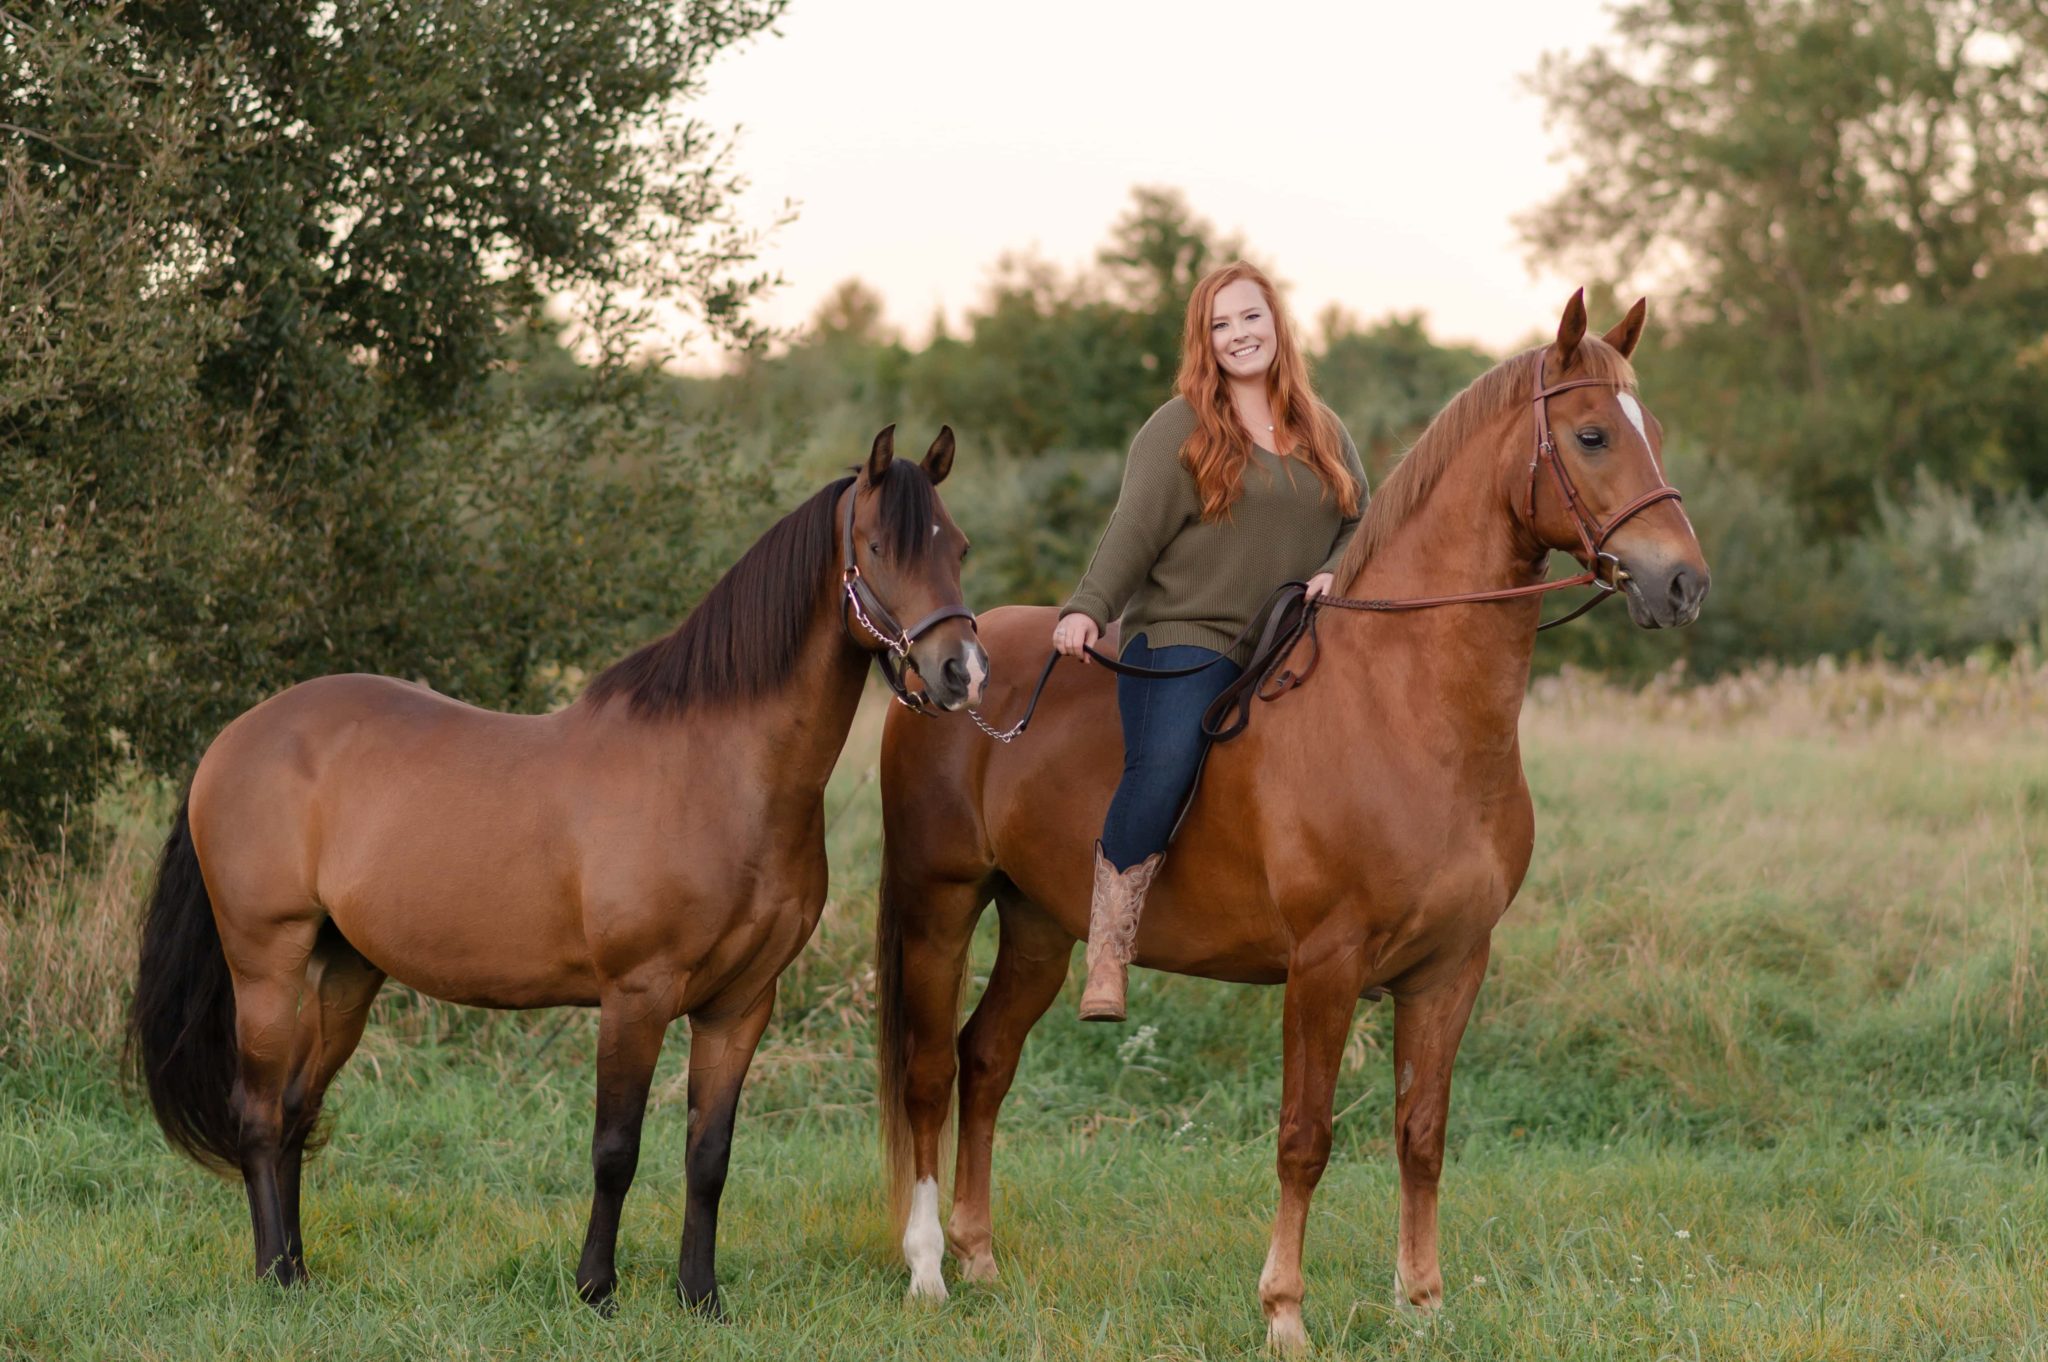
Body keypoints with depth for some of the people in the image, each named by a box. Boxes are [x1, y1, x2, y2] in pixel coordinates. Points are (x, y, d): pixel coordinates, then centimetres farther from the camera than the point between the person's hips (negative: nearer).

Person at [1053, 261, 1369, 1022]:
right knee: (1162, 770, -28)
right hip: (1186, 641, -5)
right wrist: (1087, 610, -19)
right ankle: (1106, 966, -28)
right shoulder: (1179, 430, 3)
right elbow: (1133, 534, -5)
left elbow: (1361, 524, 17)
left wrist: (1336, 574, -5)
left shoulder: (1324, 433, 18)